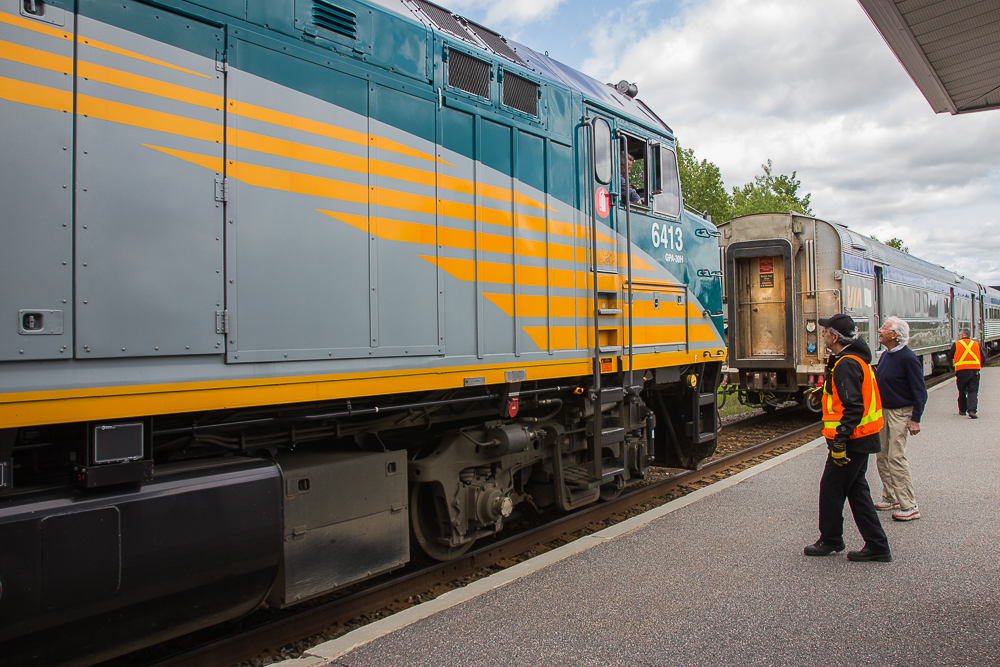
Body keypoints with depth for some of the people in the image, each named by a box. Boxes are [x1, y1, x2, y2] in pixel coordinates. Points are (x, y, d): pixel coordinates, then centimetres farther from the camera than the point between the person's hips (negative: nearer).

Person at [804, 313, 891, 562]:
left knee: (831, 488, 4)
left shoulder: (846, 365, -20)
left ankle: (830, 540, 19)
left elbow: (853, 408, -26)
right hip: (863, 438, 10)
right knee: (856, 489, 14)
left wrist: (840, 440, -25)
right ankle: (877, 546, 17)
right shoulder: (857, 359, 14)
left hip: (852, 440, -10)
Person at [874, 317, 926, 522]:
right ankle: (890, 498, 24)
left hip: (900, 413, -8)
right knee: (882, 457, 12)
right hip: (883, 411, 8)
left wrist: (915, 419, -18)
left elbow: (920, 391, -16)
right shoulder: (886, 355, 8)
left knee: (896, 458, -10)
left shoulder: (908, 358, -17)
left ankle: (909, 506, -3)